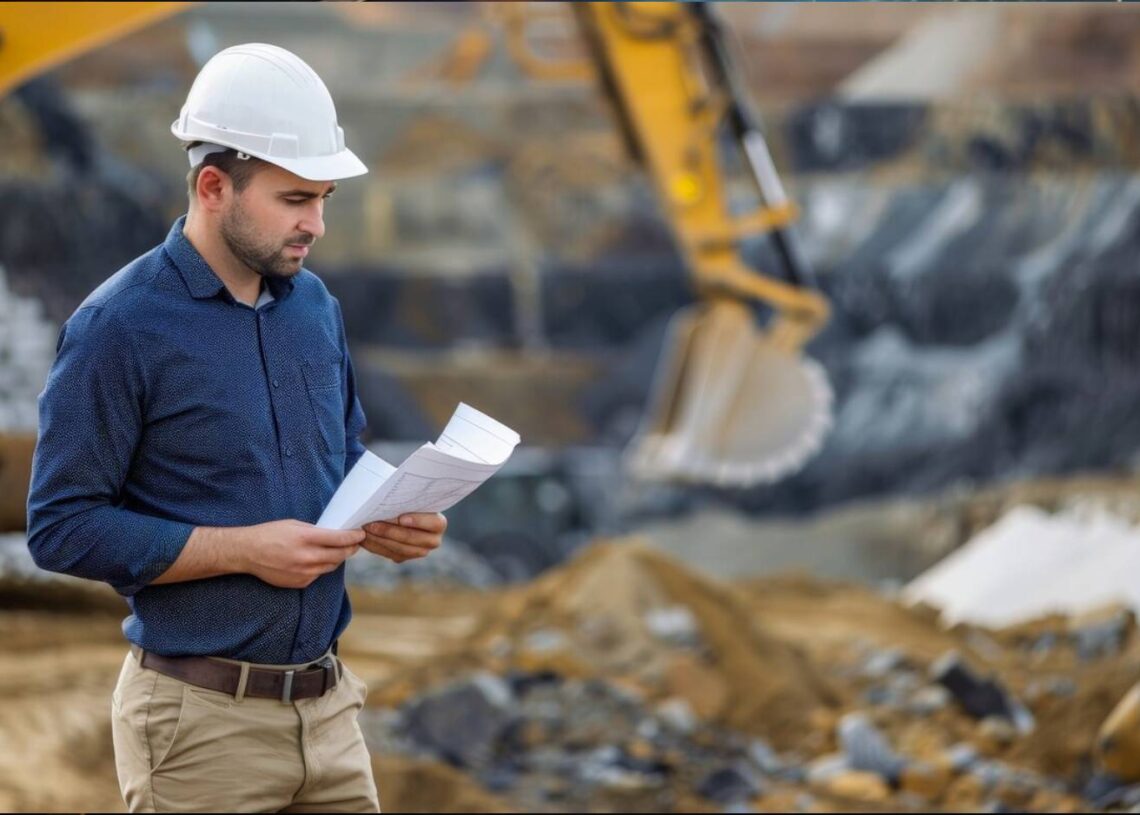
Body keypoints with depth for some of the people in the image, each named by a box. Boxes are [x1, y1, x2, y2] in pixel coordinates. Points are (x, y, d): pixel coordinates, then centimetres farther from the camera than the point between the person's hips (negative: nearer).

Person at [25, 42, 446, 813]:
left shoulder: (317, 308, 9)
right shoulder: (119, 327, -11)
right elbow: (63, 527, -13)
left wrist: (387, 521, -2)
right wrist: (246, 550, -19)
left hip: (326, 707, 6)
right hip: (201, 719, -6)